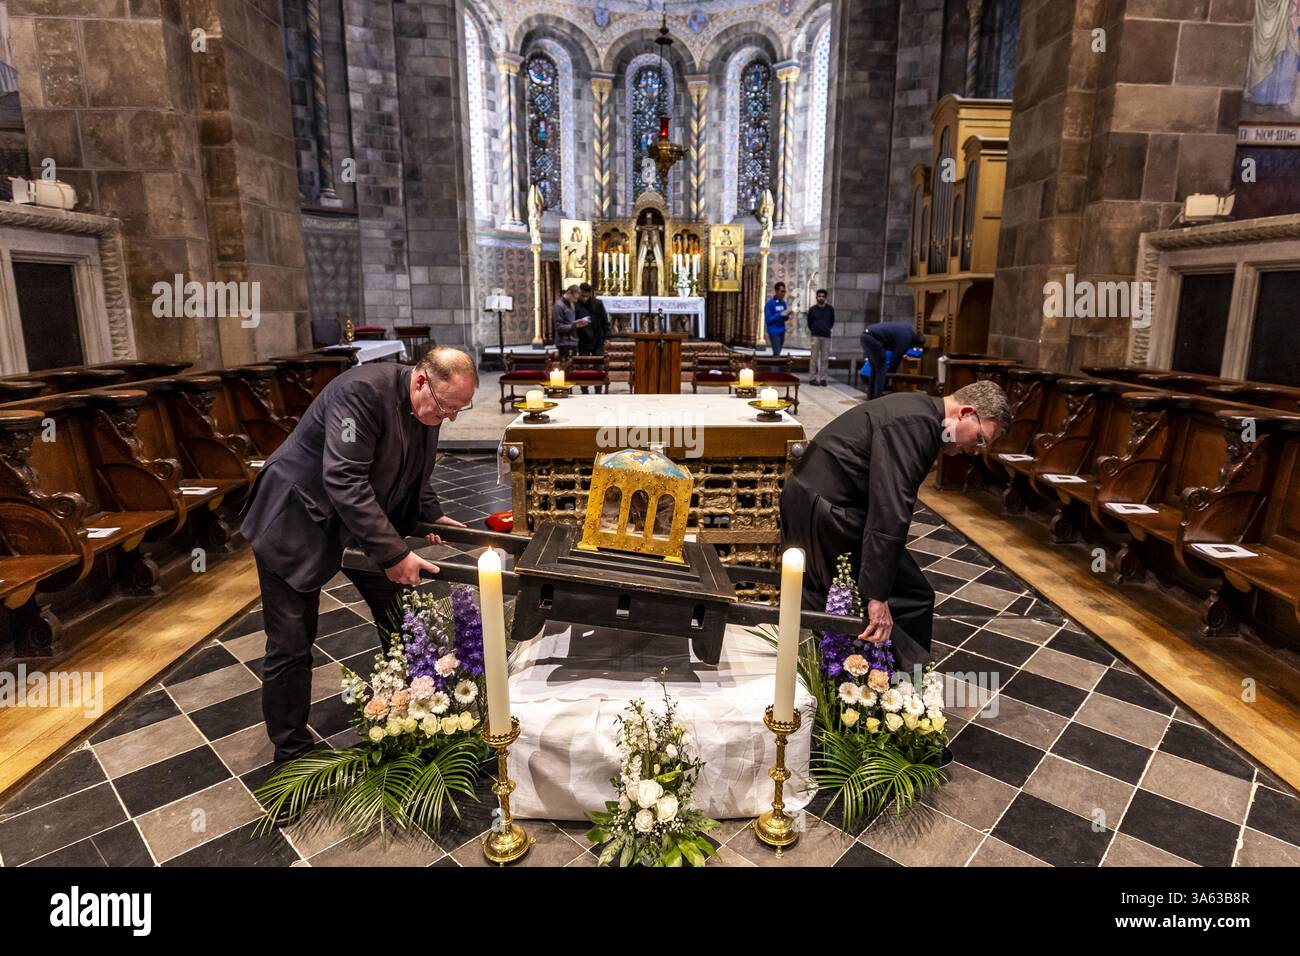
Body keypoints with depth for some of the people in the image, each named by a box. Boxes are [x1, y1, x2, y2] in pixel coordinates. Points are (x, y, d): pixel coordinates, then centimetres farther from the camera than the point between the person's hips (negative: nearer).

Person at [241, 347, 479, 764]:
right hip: (297, 522, -7)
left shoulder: (427, 409, -4)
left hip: (360, 522, 8)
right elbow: (344, 480, -36)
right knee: (291, 647, 1)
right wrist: (393, 554, -36)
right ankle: (292, 752, 21)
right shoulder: (362, 391, -31)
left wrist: (430, 515, 4)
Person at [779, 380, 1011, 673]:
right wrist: (877, 595, -25)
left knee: (816, 606, 19)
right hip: (830, 516, -10)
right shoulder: (918, 424, -20)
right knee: (912, 600, 1)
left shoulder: (917, 409, 13)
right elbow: (890, 511, -27)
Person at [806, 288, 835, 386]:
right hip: (815, 336, -1)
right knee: (815, 358, -3)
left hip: (826, 337, 2)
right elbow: (809, 323, 16)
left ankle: (822, 378, 5)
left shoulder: (830, 309, 6)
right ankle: (813, 378, 0)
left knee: (825, 358, 1)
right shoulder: (812, 310, 3)